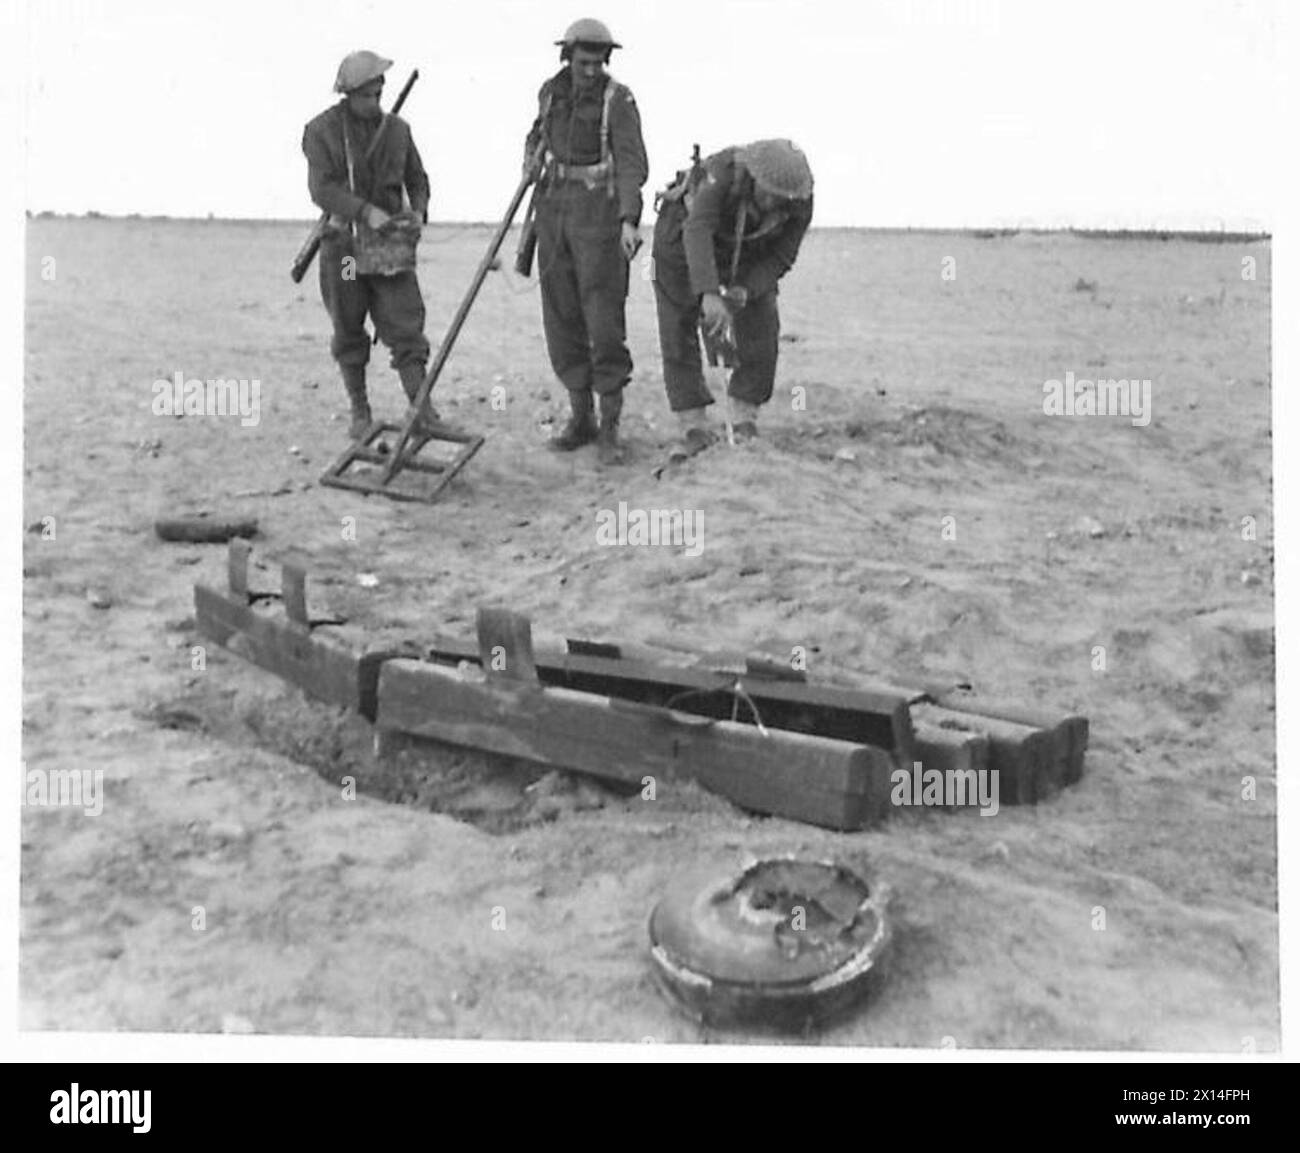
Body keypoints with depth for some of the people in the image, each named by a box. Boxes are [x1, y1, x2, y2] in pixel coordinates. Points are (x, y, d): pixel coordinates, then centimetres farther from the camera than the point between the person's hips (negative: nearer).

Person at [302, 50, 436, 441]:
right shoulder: (322, 130, -5)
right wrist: (367, 211, -28)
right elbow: (322, 188, -15)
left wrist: (418, 212, -8)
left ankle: (423, 413, -11)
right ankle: (360, 412, 19)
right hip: (344, 240, -2)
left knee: (405, 324, -8)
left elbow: (417, 179, 13)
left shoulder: (397, 128, 6)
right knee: (349, 331, 6)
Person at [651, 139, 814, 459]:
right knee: (678, 334, -8)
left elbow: (780, 258, -18)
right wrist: (710, 294, -65)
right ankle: (695, 430, -1)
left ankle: (745, 426, 4)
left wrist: (746, 291, -37)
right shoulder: (725, 171, -40)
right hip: (682, 238, -3)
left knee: (761, 335, -8)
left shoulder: (800, 200, -27)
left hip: (746, 255, 3)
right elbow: (698, 232, -52)